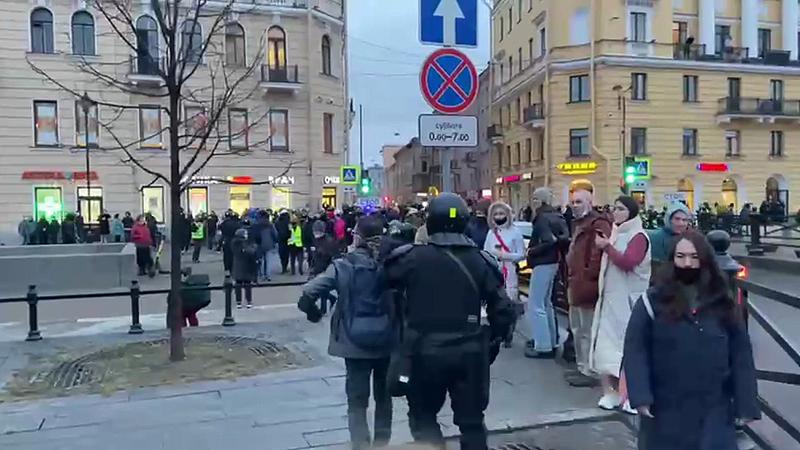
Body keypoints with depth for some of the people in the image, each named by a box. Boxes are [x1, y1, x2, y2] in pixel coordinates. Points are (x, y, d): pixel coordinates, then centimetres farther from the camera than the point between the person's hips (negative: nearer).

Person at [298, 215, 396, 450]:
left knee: (357, 401, 10)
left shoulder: (342, 266, -10)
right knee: (383, 396, 22)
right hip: (387, 340, 2)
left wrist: (313, 312, 2)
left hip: (355, 342, -2)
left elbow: (308, 293, -15)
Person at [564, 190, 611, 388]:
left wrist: (588, 276, -21)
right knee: (577, 330, 19)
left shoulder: (598, 224, -16)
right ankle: (581, 367, 30)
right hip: (576, 284, 11)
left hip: (586, 285, -11)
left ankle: (589, 372, 6)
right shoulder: (579, 223, 19)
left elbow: (599, 254, -28)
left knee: (587, 331, -3)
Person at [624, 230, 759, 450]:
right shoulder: (653, 300, -8)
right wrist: (640, 396, -17)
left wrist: (745, 404, -1)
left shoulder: (723, 303, 1)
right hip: (665, 411, -2)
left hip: (714, 411, 2)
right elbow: (635, 349, -9)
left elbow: (741, 354, 3)